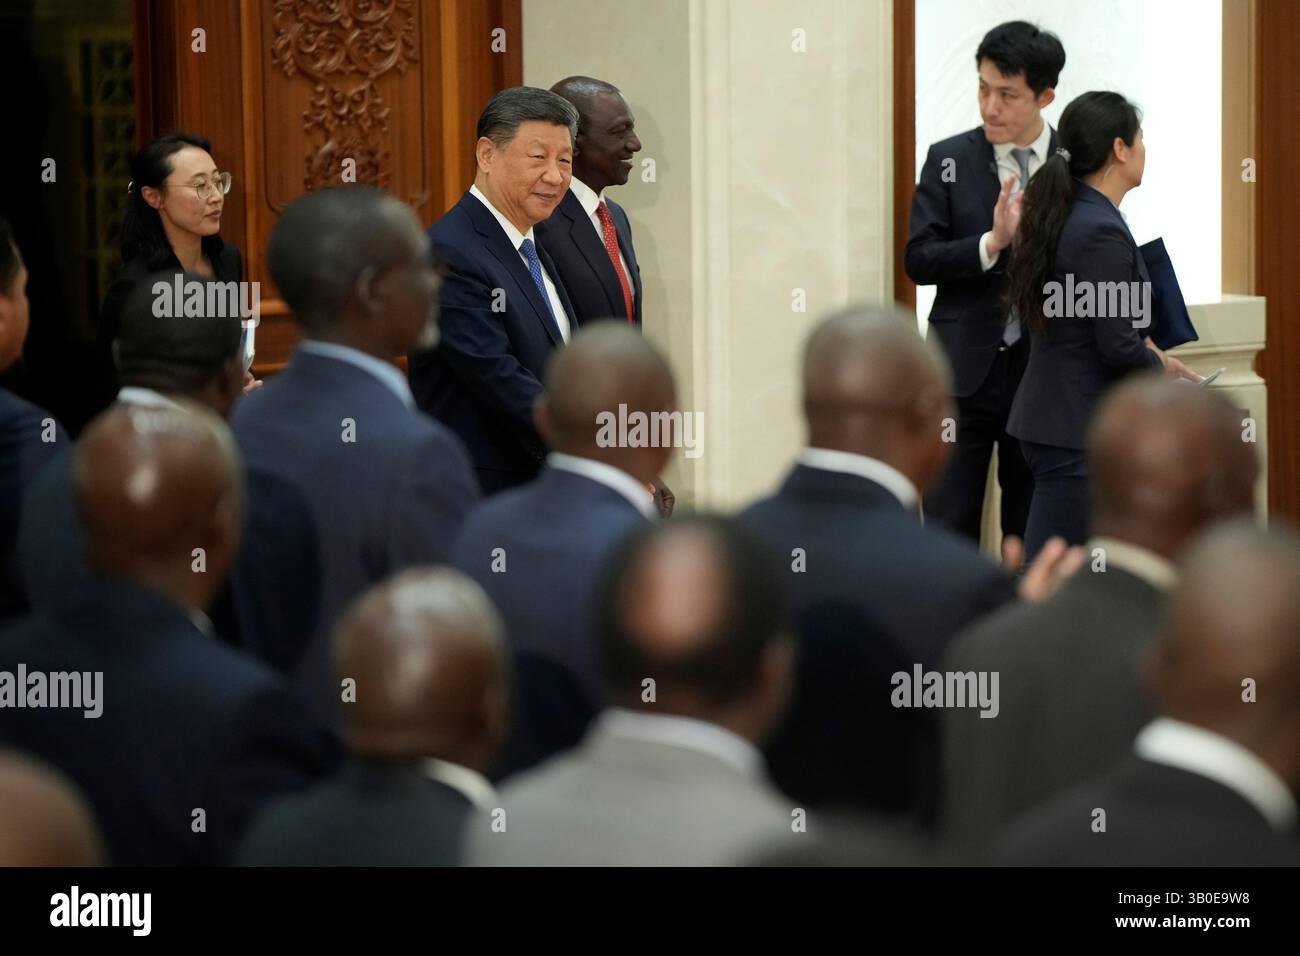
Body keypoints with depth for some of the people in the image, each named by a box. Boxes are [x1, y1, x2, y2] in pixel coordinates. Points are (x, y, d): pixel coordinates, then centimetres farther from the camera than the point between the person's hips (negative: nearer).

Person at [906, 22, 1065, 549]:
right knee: (949, 528, 0)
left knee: (1033, 530, 8)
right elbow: (918, 260, -4)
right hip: (965, 369, 0)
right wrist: (992, 243, -18)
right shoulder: (949, 160, 1)